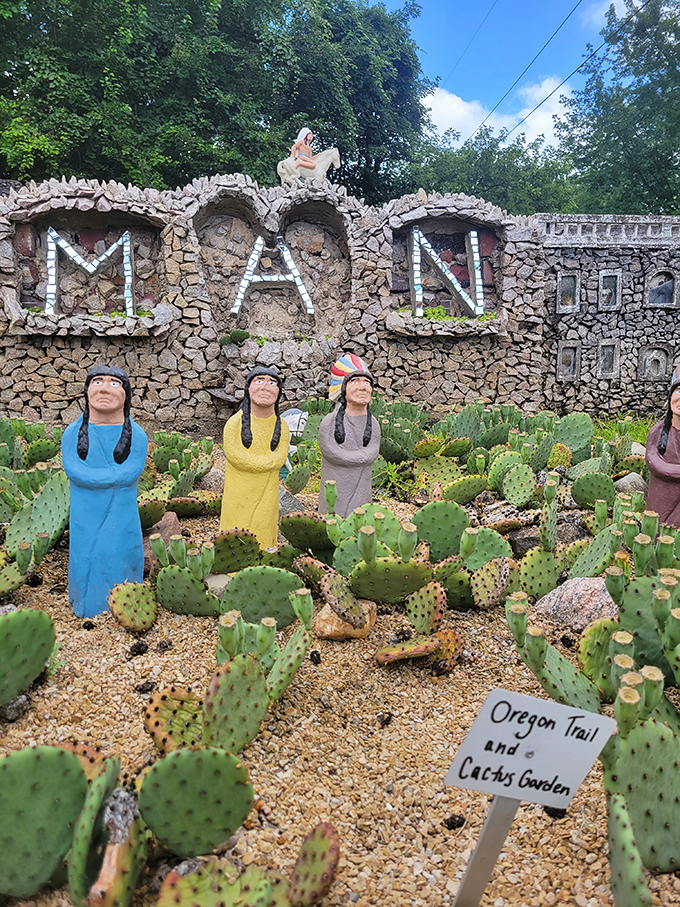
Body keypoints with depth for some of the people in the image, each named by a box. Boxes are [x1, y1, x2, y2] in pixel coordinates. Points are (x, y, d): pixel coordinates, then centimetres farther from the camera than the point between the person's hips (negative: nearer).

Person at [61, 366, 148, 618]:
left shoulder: (136, 435, -4)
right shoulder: (73, 433, -1)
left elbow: (131, 471, -16)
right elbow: (72, 469, -15)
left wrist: (90, 476, -17)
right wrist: (114, 477, -19)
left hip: (121, 518, -1)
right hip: (85, 519, 1)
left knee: (120, 563, 9)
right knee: (85, 560, 11)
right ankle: (84, 610, 29)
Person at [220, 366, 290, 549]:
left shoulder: (281, 427, 4)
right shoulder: (234, 423, -7)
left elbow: (280, 458, -7)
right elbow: (235, 456, -16)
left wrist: (250, 461, -17)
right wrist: (268, 460, -12)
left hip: (266, 499, 3)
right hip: (237, 499, -3)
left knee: (264, 544, 10)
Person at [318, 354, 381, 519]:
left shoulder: (373, 424, 7)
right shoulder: (329, 422, -6)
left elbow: (372, 453, -5)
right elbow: (332, 453, -14)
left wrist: (345, 456, -12)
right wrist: (362, 456, -6)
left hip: (361, 493, 3)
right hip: (334, 492, -3)